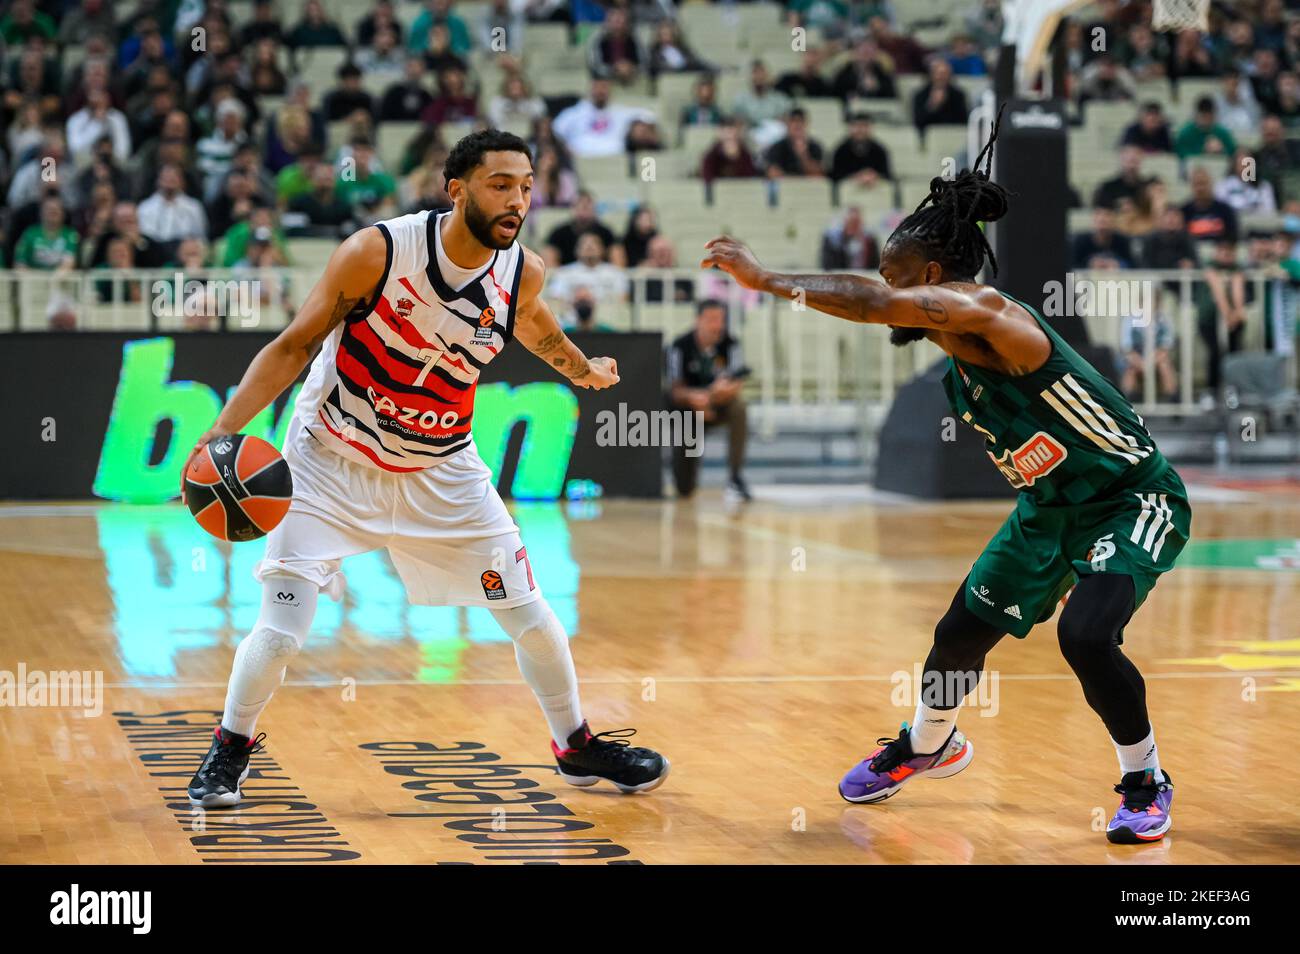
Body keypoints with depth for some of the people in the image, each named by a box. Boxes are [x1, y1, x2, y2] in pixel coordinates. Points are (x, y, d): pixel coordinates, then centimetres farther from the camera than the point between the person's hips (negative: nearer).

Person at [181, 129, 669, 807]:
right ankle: (229, 750, 15)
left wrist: (582, 370, 33)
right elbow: (293, 347, -16)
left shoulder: (523, 271, -10)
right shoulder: (377, 251, -24)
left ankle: (576, 747, 27)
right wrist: (225, 430, -25)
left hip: (441, 471, 4)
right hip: (333, 464, -4)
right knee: (280, 634, -12)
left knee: (530, 615, 5)